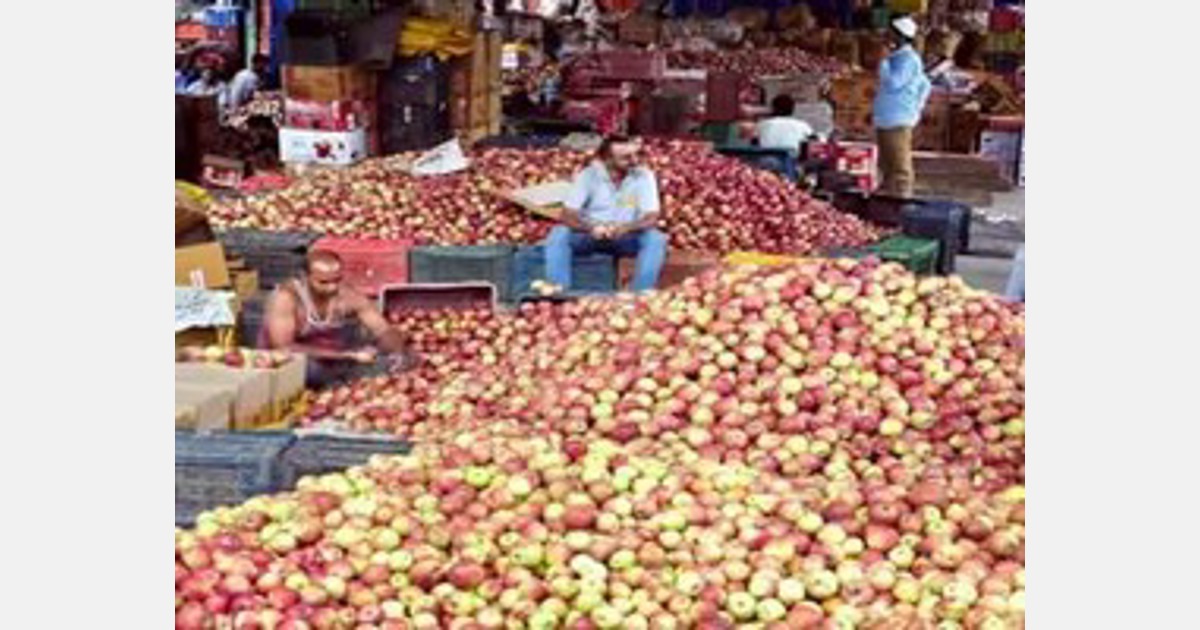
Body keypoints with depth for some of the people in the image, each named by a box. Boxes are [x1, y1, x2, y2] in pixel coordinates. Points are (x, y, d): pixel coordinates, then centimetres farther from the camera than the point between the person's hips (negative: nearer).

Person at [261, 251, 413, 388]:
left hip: (335, 363, 4)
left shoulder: (350, 297, -10)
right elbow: (283, 349, -32)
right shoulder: (286, 298, -24)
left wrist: (397, 354, -33)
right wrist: (348, 355, -34)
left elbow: (385, 331, -8)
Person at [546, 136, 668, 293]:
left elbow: (651, 218, -16)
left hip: (626, 237, 0)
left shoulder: (644, 177, -11)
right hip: (589, 235, 0)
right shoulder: (588, 176, -11)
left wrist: (625, 228, -37)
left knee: (656, 239, -28)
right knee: (558, 234, -28)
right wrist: (592, 228, -38)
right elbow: (568, 215, -17)